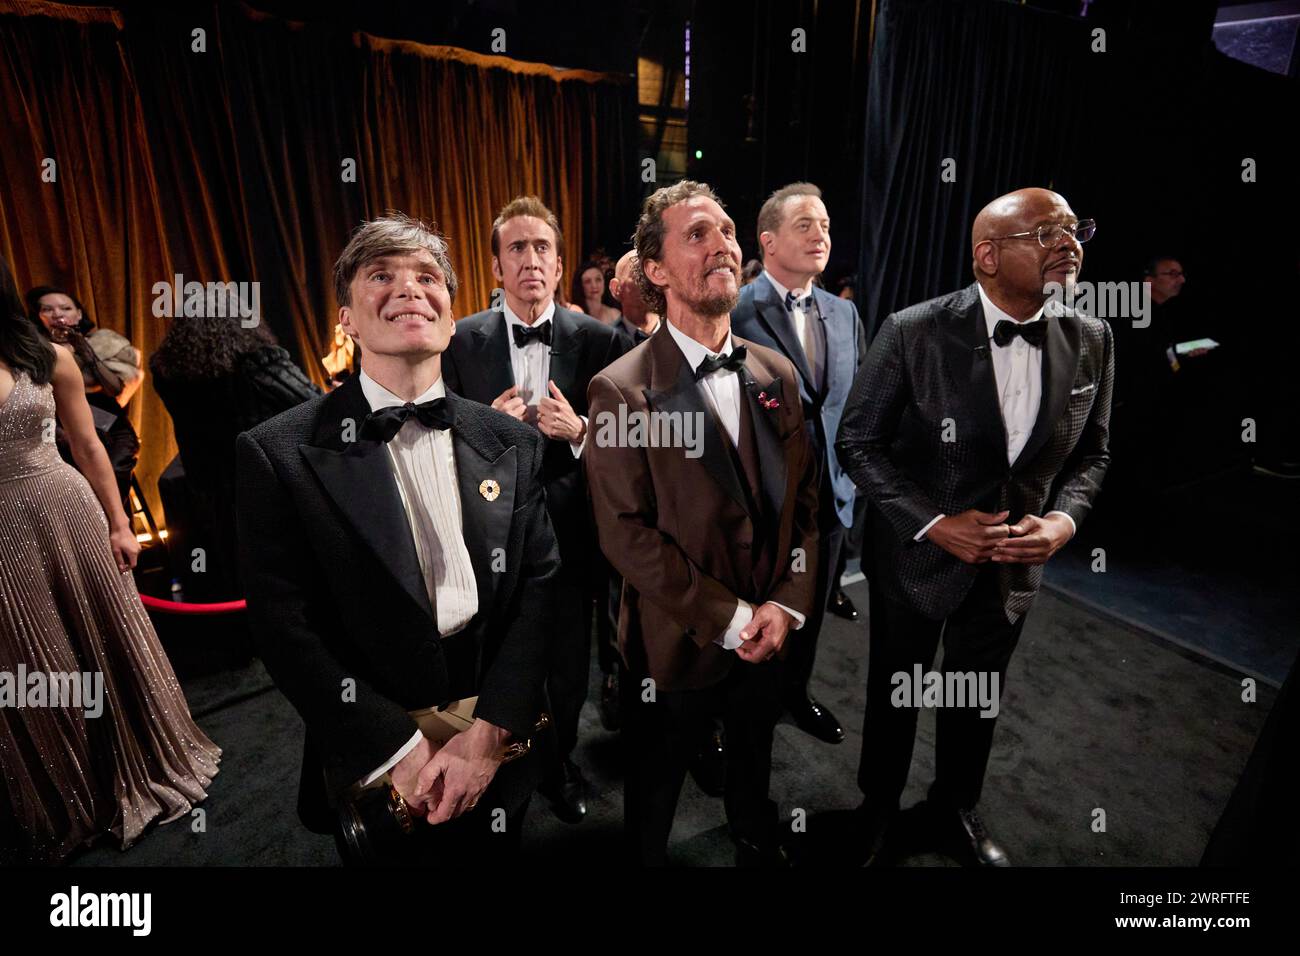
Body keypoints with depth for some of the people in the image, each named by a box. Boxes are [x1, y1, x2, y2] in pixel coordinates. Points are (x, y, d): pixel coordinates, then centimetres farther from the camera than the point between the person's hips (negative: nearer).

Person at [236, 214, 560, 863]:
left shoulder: (512, 444, -2)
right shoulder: (279, 454, -11)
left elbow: (539, 586, -4)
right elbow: (285, 626, -12)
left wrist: (490, 731, -12)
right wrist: (403, 750, -15)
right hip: (375, 772, -2)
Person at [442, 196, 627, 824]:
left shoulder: (598, 339, -7)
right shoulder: (462, 341, -5)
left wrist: (579, 431, -24)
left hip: (569, 534, 0)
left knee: (568, 667, 20)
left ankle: (559, 764, 48)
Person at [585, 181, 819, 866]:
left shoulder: (776, 374, 2)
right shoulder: (622, 389, -16)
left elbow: (804, 498, 3)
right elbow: (624, 530, -18)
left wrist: (786, 605, -7)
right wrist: (727, 618, -17)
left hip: (768, 639, 5)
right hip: (674, 649, -4)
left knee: (754, 788, 29)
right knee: (653, 811, 20)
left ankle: (759, 853, 56)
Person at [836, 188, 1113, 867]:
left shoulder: (1091, 339, -4)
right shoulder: (913, 331, -18)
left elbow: (1091, 451, 7)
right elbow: (857, 442, -13)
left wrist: (1063, 519, -12)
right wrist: (932, 523, -20)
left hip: (1015, 562, 4)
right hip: (917, 551, -3)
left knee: (978, 705, 23)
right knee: (892, 698, 17)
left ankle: (953, 811, 51)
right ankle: (875, 812, 45)